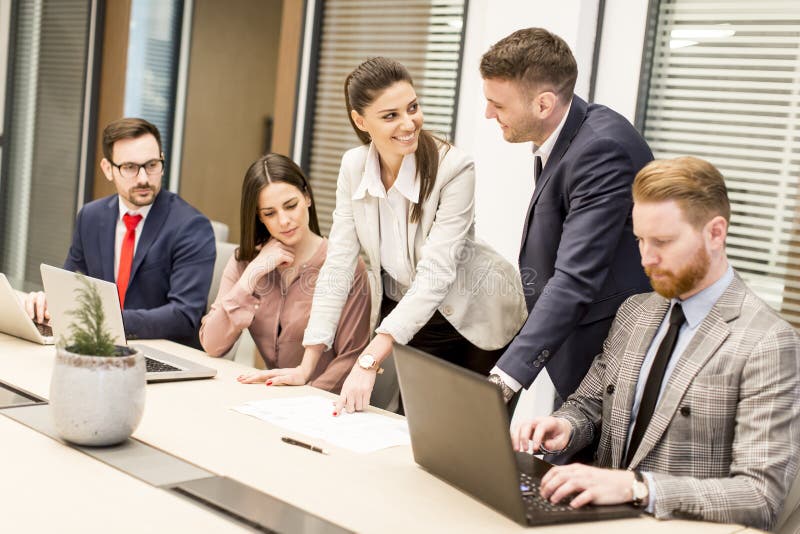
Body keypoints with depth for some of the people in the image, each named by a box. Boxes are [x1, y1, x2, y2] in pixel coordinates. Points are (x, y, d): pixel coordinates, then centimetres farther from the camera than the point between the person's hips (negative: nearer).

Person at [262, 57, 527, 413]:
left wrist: (369, 362, -37)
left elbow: (435, 273, -30)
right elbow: (338, 264, -8)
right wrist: (306, 366, -13)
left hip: (473, 320, -3)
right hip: (401, 314, 4)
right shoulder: (354, 166, -9)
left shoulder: (453, 168, -24)